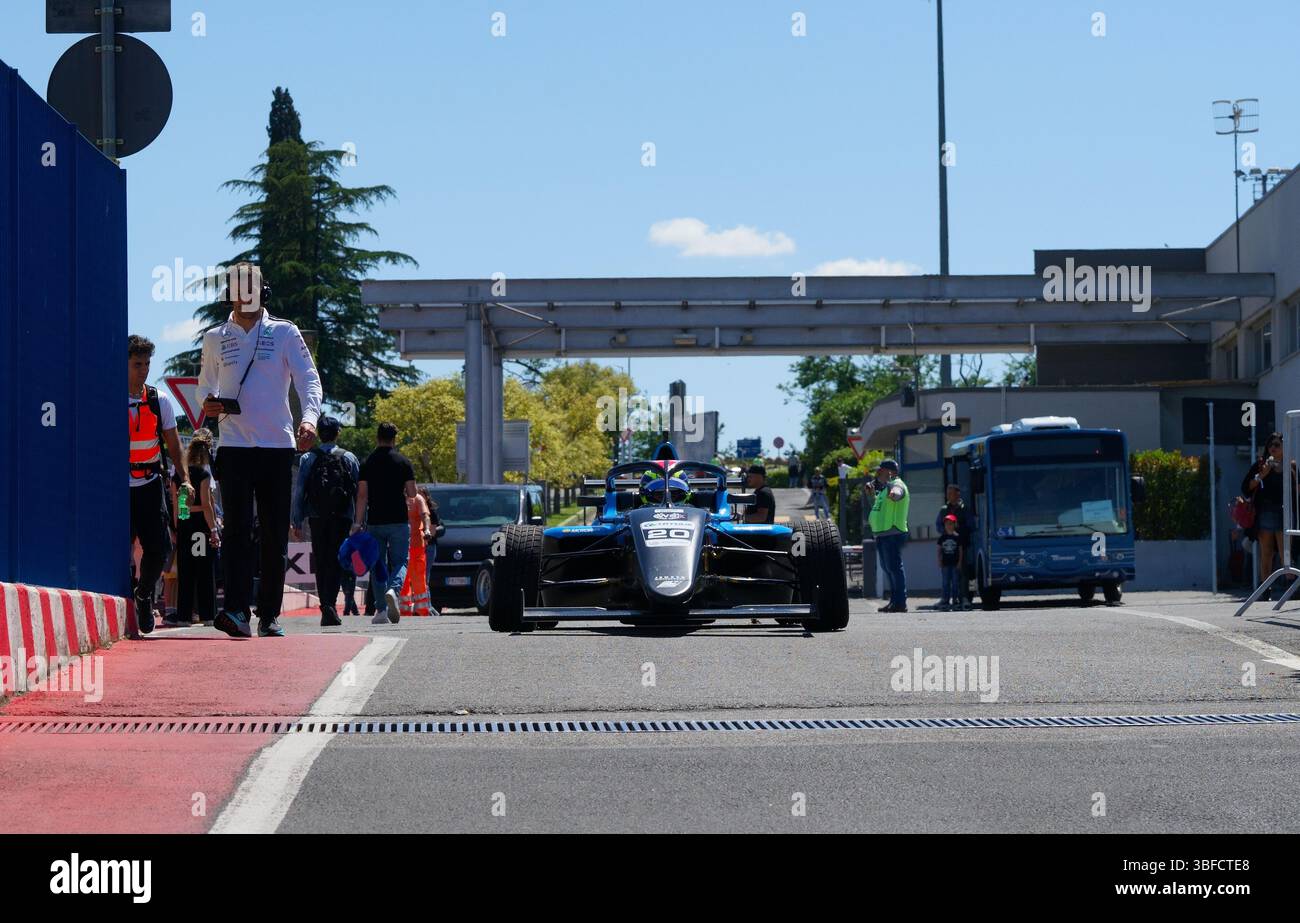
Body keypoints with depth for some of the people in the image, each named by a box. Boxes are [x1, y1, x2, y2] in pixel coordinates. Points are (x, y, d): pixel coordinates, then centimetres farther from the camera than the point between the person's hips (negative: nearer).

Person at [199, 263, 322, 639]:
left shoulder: (285, 333, 5)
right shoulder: (214, 338, 11)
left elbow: (308, 378, -4)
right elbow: (206, 382, 25)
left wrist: (309, 417, -23)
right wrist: (208, 403, 1)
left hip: (277, 446, 0)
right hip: (234, 447, 0)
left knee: (275, 535, 3)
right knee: (237, 529, -12)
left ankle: (270, 615, 9)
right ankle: (236, 611, -21)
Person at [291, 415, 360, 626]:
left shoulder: (308, 459, 3)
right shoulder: (349, 458, 4)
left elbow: (298, 491, 1)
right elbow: (359, 492, 3)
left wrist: (297, 522, 4)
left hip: (317, 518, 1)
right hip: (342, 519, -1)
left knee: (321, 563, 9)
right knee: (335, 562, -2)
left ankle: (325, 607, 8)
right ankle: (330, 604, -20)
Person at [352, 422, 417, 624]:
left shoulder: (367, 463, 2)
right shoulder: (403, 462, 0)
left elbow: (362, 495, -4)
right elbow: (412, 494, -1)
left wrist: (358, 523, -4)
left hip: (375, 522, 1)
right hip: (399, 521, -1)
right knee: (400, 562, 5)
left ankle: (381, 610, 3)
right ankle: (394, 590, -26)